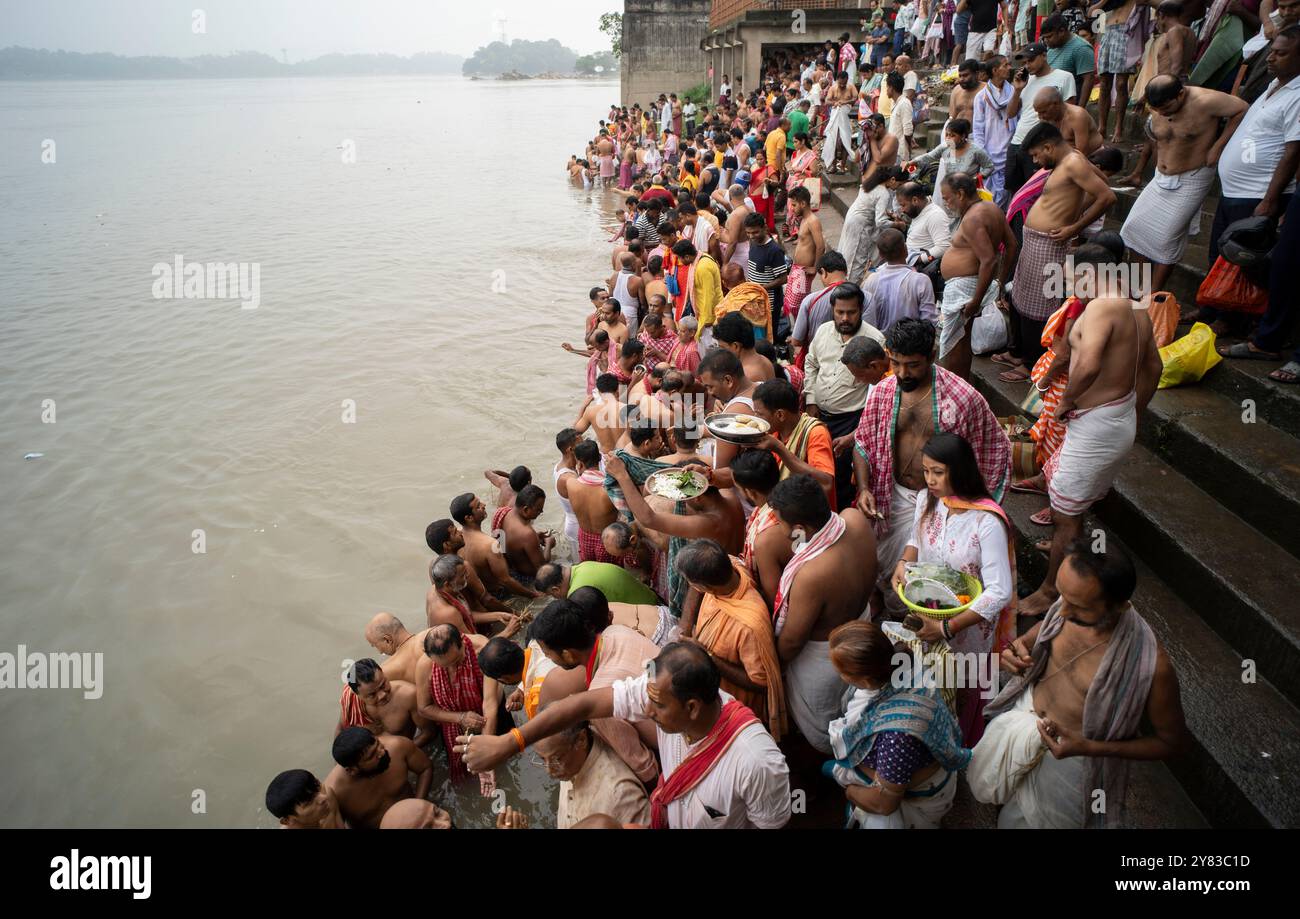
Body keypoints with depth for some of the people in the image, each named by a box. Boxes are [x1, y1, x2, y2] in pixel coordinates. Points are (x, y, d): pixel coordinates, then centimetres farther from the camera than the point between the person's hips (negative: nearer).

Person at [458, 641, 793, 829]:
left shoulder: (758, 763, -38)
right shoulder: (661, 690, -26)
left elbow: (771, 825, -22)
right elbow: (586, 704, -21)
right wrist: (504, 746, -19)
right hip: (665, 816, 5)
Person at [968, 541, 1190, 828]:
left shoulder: (1150, 665, -34)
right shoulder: (1072, 604, -20)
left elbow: (1174, 742, -17)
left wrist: (1090, 748, -26)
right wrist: (1018, 647, -17)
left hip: (1070, 760, -5)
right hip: (1022, 715, 5)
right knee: (985, 785, 28)